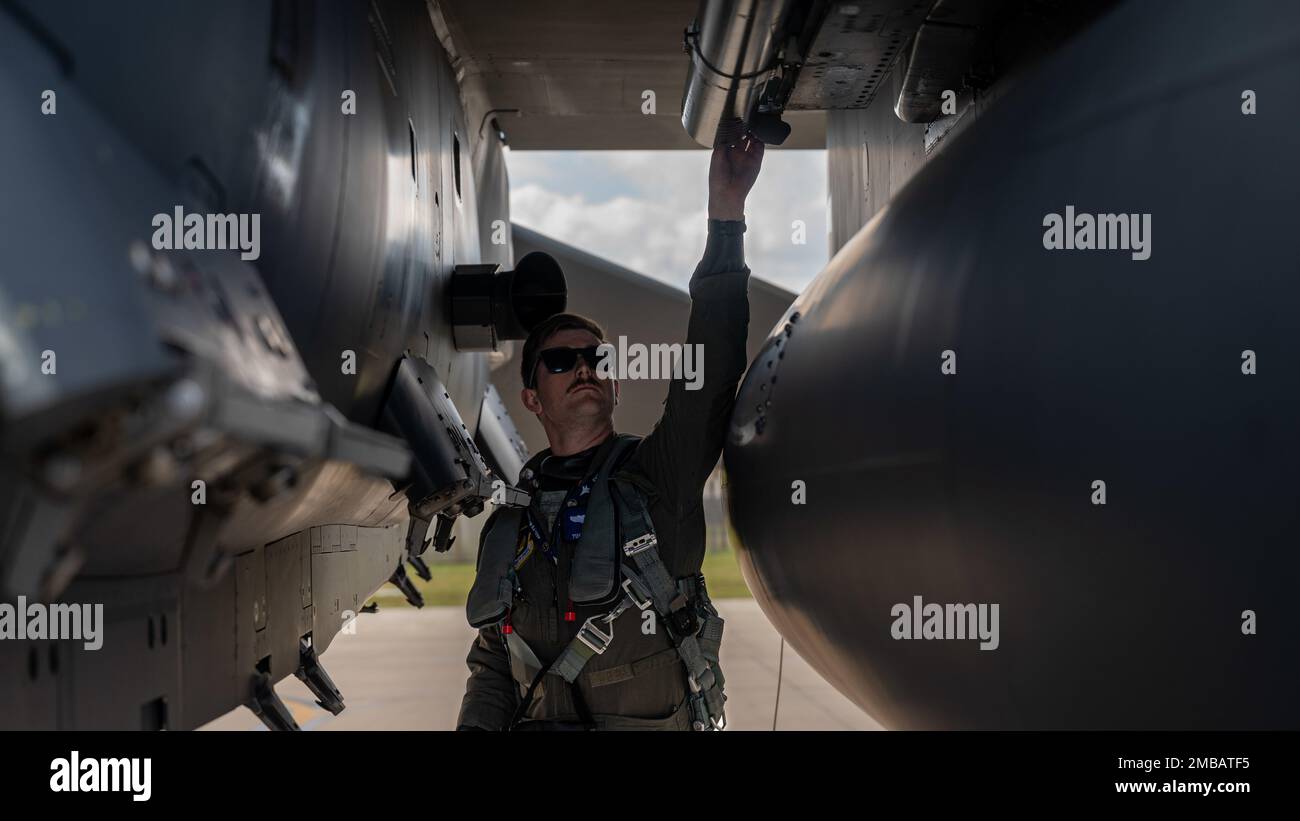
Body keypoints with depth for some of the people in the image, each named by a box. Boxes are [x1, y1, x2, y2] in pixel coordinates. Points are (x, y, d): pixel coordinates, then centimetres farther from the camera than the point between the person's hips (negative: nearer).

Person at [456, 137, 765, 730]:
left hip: (658, 724, -2)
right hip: (536, 723, 2)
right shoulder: (508, 525, 15)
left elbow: (710, 370, -9)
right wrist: (476, 728, -1)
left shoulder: (657, 474, 5)